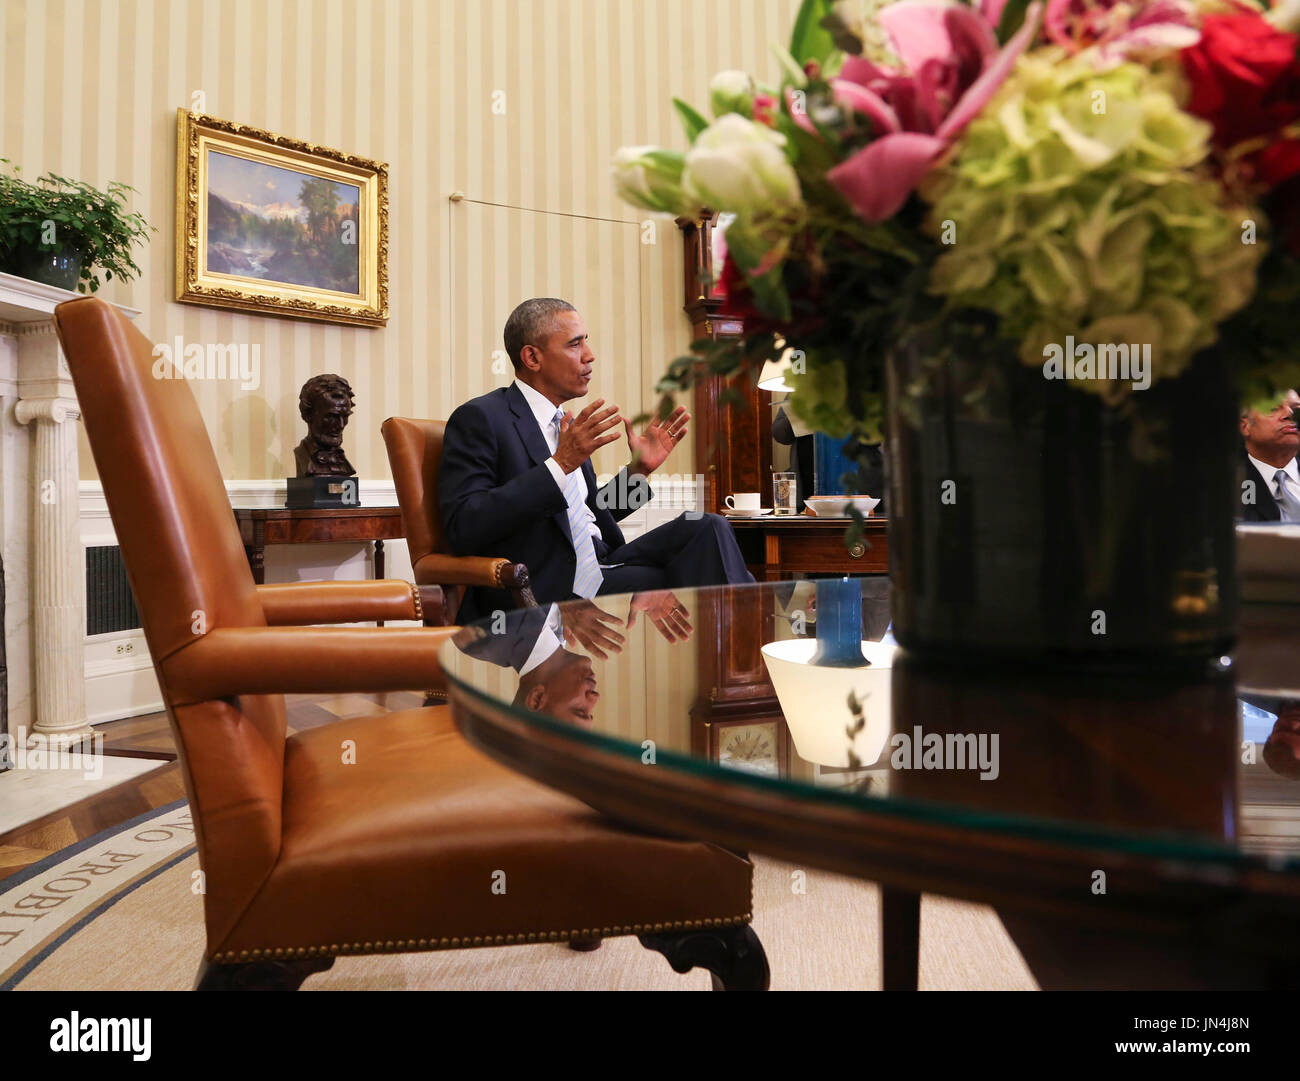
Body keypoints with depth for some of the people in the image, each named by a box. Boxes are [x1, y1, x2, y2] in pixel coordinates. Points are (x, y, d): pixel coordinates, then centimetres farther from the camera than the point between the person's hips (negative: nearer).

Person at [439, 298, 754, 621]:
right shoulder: (479, 418, -5)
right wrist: (560, 464, -21)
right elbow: (463, 528, -18)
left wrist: (638, 469, 10)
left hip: (598, 564, 8)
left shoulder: (565, 423, 20)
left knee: (706, 528, -14)